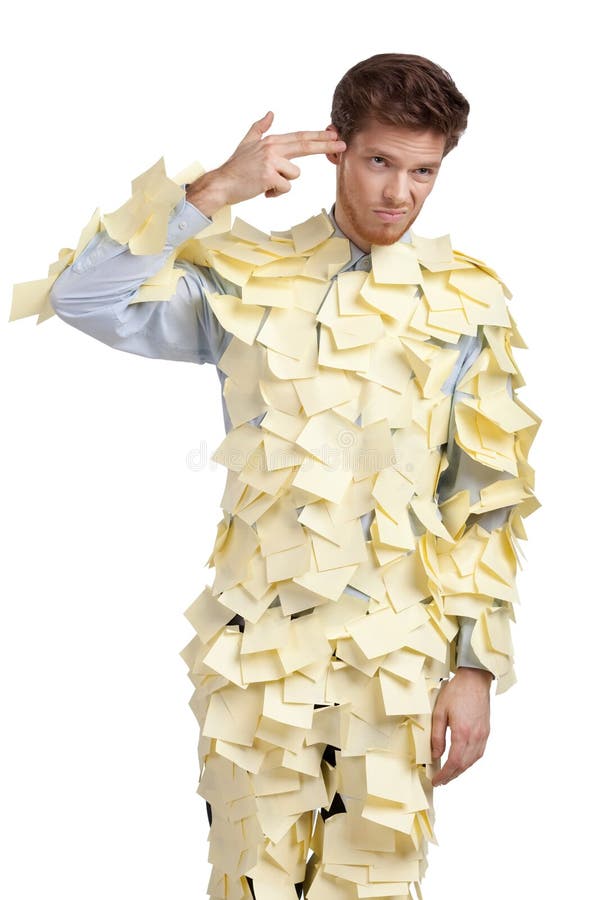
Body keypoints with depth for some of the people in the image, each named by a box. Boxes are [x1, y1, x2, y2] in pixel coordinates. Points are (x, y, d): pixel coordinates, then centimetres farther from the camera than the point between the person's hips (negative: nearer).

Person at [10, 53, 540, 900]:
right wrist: (212, 192, -12)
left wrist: (478, 669, -1)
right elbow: (83, 296, -7)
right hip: (258, 643, 1)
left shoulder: (468, 301, 3)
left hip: (399, 660, -1)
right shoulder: (249, 278, 4)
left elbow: (492, 501, 3)